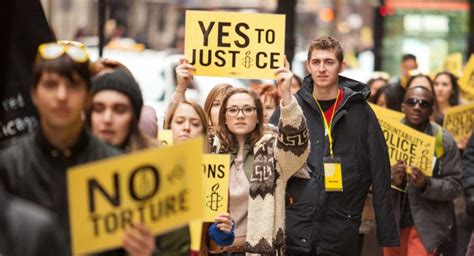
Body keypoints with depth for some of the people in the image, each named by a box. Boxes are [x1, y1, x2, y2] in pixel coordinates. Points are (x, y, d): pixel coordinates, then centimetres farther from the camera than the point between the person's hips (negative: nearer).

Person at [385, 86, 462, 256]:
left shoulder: (444, 141, -5)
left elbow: (454, 186, -5)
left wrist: (426, 185, -23)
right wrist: (391, 179, -22)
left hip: (426, 225, -3)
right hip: (391, 222, 3)